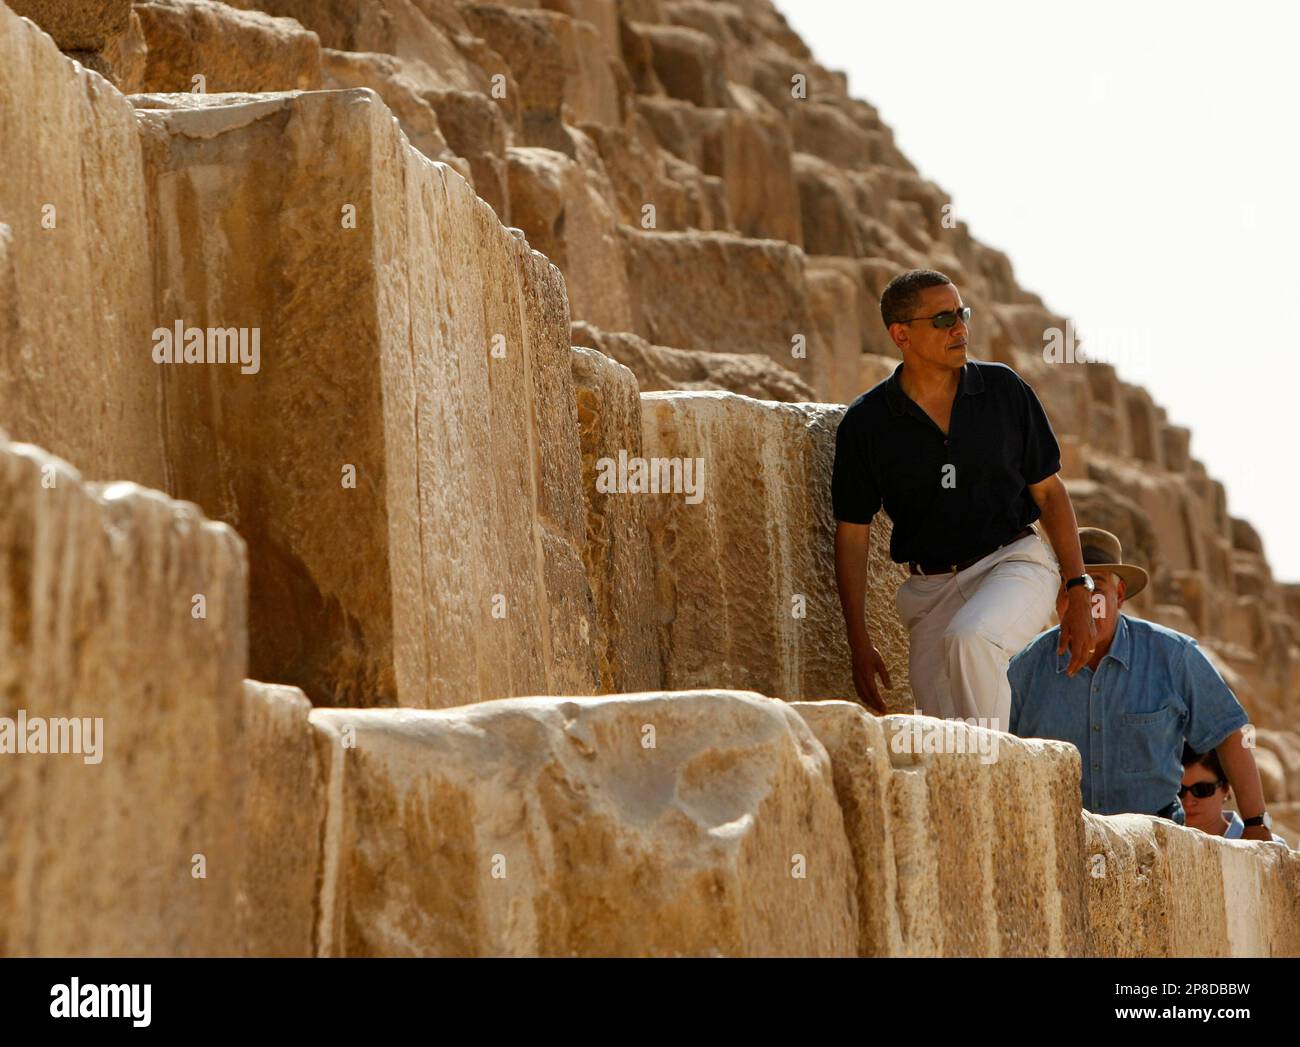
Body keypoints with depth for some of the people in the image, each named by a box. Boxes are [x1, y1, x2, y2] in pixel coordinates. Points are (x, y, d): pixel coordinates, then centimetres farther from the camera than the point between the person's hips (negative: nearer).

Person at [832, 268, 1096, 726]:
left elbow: (1049, 491, 6)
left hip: (1014, 562, -2)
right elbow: (852, 534, 3)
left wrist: (1078, 590, -1)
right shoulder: (865, 422, -3)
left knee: (968, 637, -34)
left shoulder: (1004, 389, -1)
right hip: (931, 586, 2)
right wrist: (859, 642, -1)